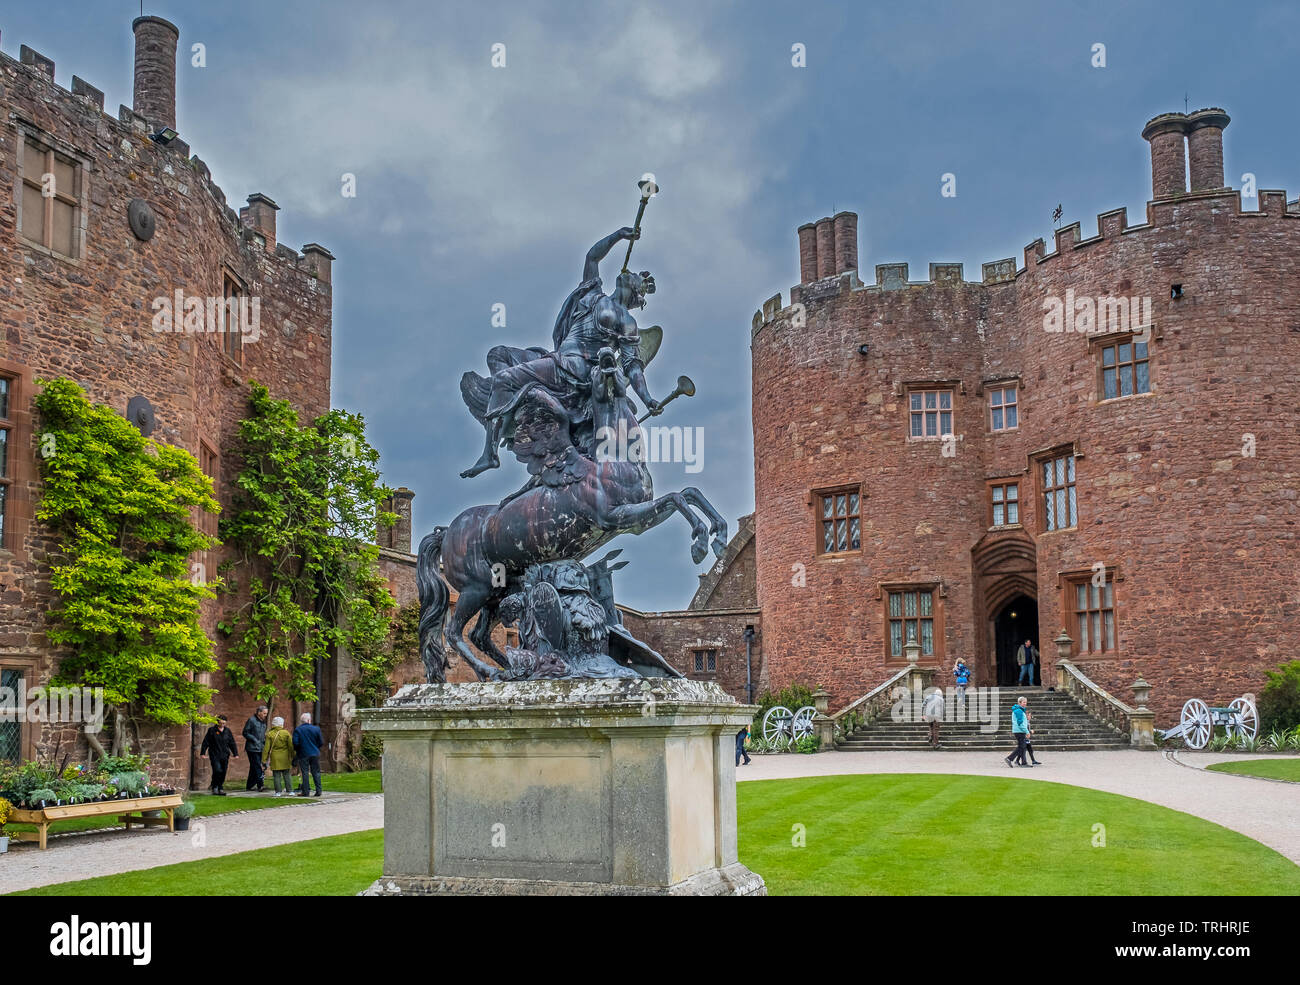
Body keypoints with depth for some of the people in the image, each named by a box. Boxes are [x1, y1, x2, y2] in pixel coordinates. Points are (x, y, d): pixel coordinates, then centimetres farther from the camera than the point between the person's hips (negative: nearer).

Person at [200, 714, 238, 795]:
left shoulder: (227, 731, 11)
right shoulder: (212, 730, 0)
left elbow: (232, 743, 15)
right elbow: (206, 742, 1)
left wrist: (235, 754, 10)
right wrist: (203, 753, -4)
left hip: (224, 755, 4)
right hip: (214, 755, -4)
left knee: (223, 773, 4)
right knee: (217, 770, -17)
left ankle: (219, 788, 16)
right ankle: (214, 787, 1)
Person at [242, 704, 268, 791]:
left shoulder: (263, 721, 16)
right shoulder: (251, 720, -8)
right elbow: (245, 733, -10)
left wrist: (264, 740, 8)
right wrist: (254, 739, -18)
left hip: (260, 748, 8)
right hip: (252, 748, -8)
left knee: (254, 767, 10)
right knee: (257, 766, -14)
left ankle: (250, 786, 17)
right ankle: (260, 785, -21)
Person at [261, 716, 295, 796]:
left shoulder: (269, 734, -4)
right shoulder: (286, 733, -3)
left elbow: (266, 748, -4)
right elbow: (291, 746, -2)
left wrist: (264, 760, 0)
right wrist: (293, 758, 5)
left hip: (275, 757, -1)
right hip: (285, 758, 1)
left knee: (276, 775, 3)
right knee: (287, 774, 8)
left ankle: (278, 792, 2)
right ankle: (290, 791, 9)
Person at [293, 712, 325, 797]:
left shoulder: (297, 730, -6)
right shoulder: (316, 729, -2)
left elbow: (295, 743, -11)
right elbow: (321, 743, 0)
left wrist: (296, 750, 10)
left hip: (303, 754, -1)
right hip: (315, 754, 1)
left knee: (305, 773, 4)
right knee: (316, 772, 7)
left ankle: (305, 791, 4)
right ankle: (318, 791, 4)